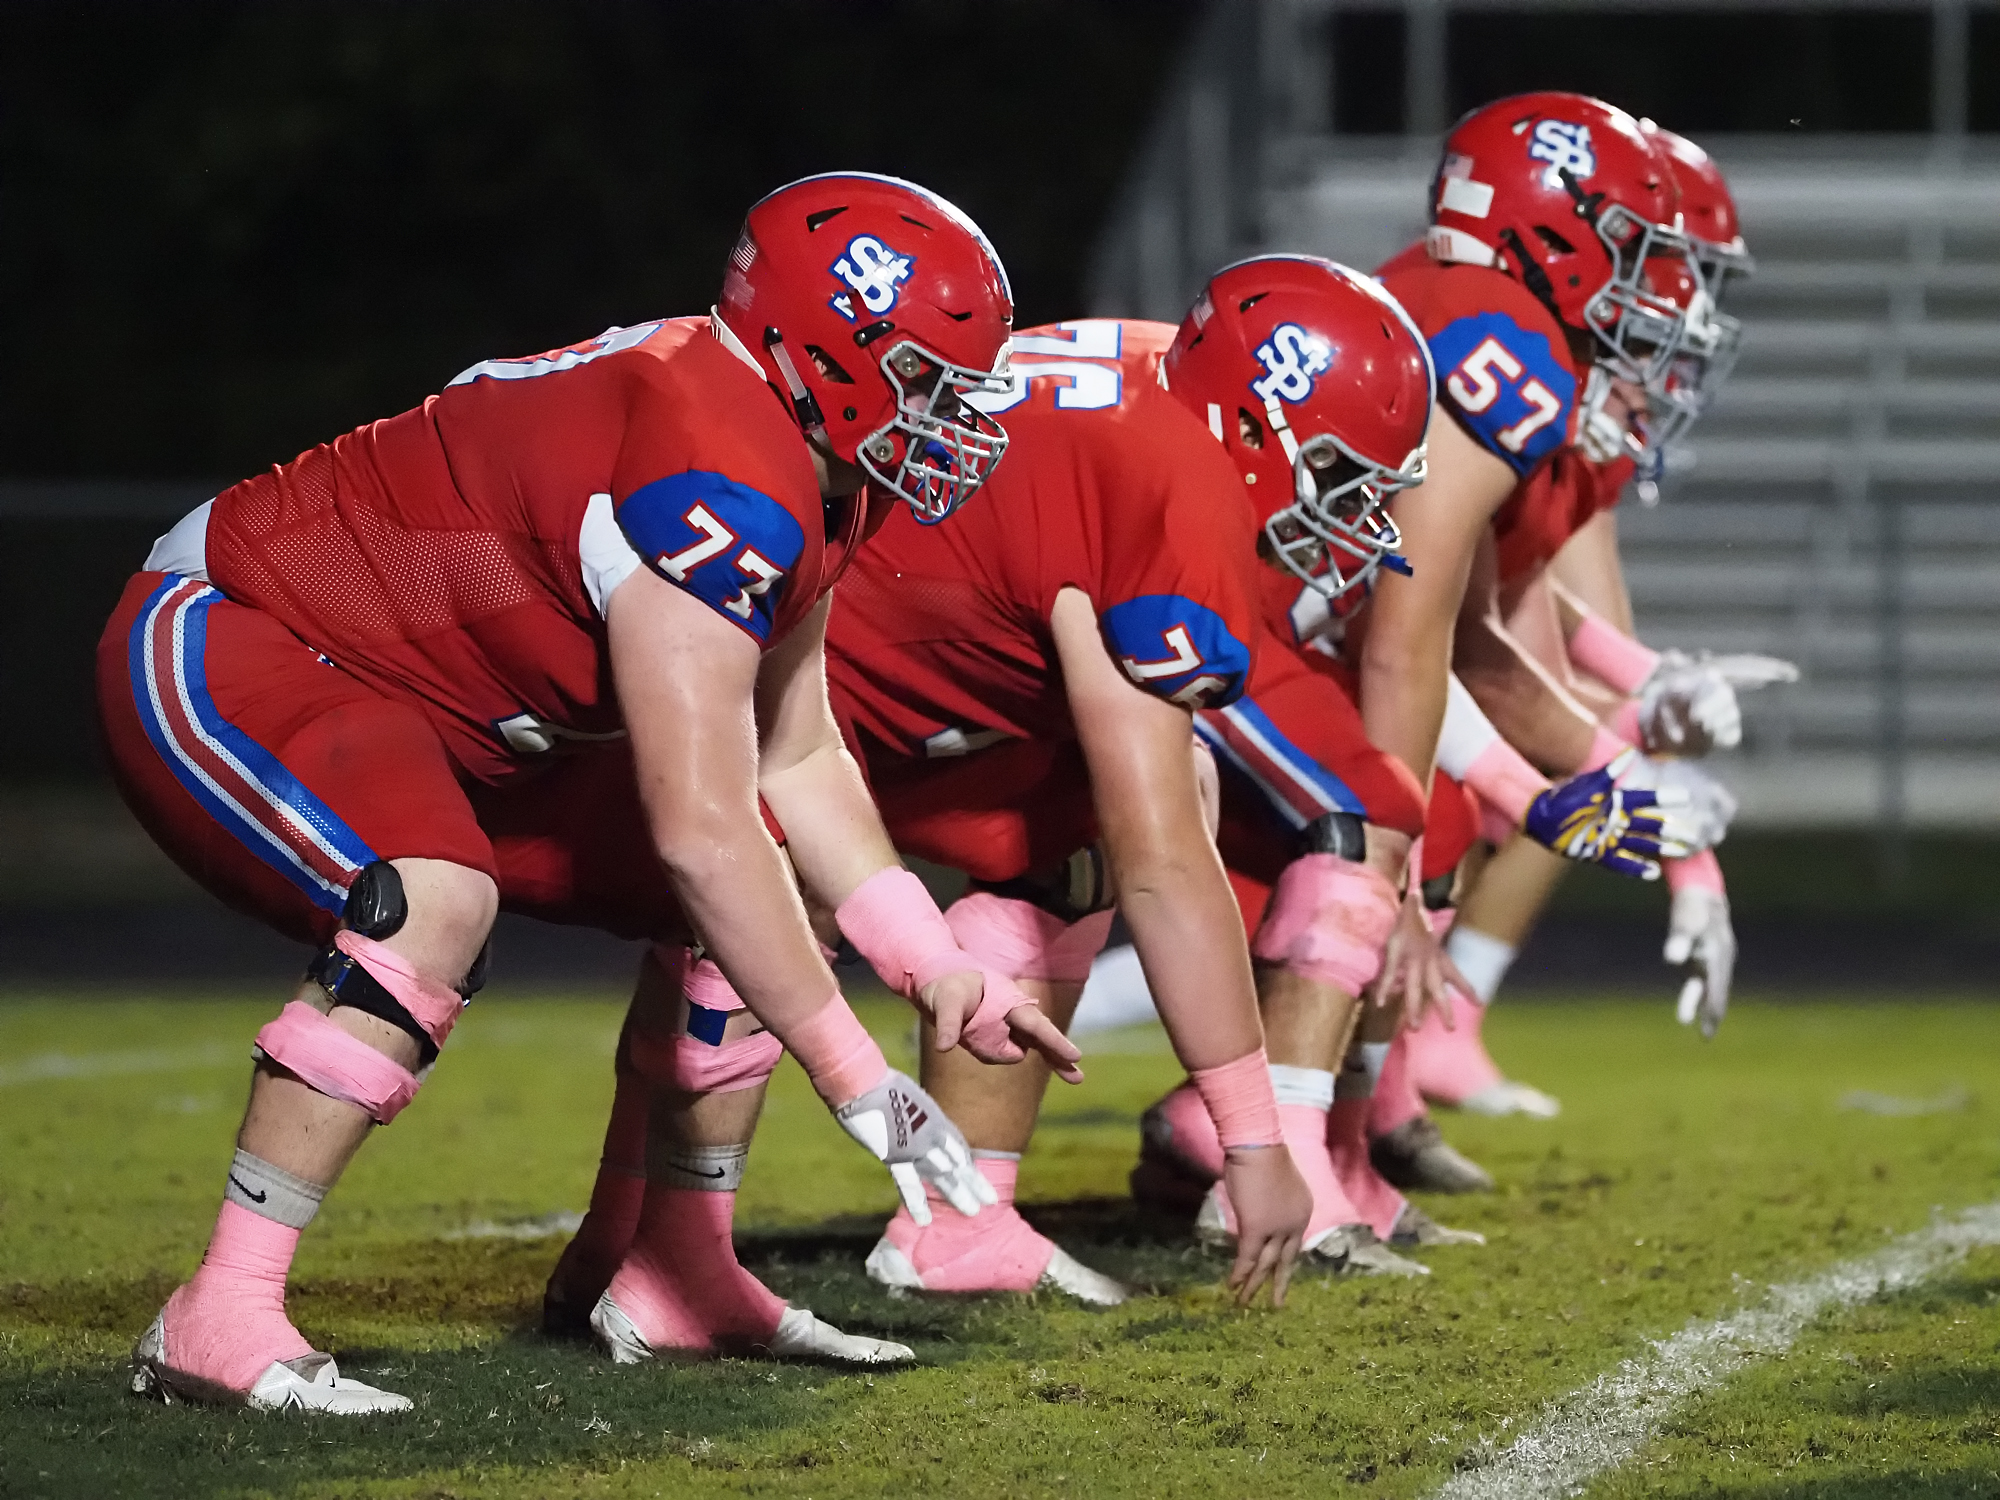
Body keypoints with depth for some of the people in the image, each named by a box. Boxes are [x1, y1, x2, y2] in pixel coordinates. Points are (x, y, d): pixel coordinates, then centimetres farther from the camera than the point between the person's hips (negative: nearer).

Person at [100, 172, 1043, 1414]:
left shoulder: (803, 474, 1)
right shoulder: (720, 483, -30)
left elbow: (795, 761, 11)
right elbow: (698, 826, -32)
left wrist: (941, 967, 1)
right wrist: (856, 1079, -26)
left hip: (433, 696, 11)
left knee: (755, 887, 8)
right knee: (436, 903, -36)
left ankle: (676, 1278, 17)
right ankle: (218, 1324, -30)